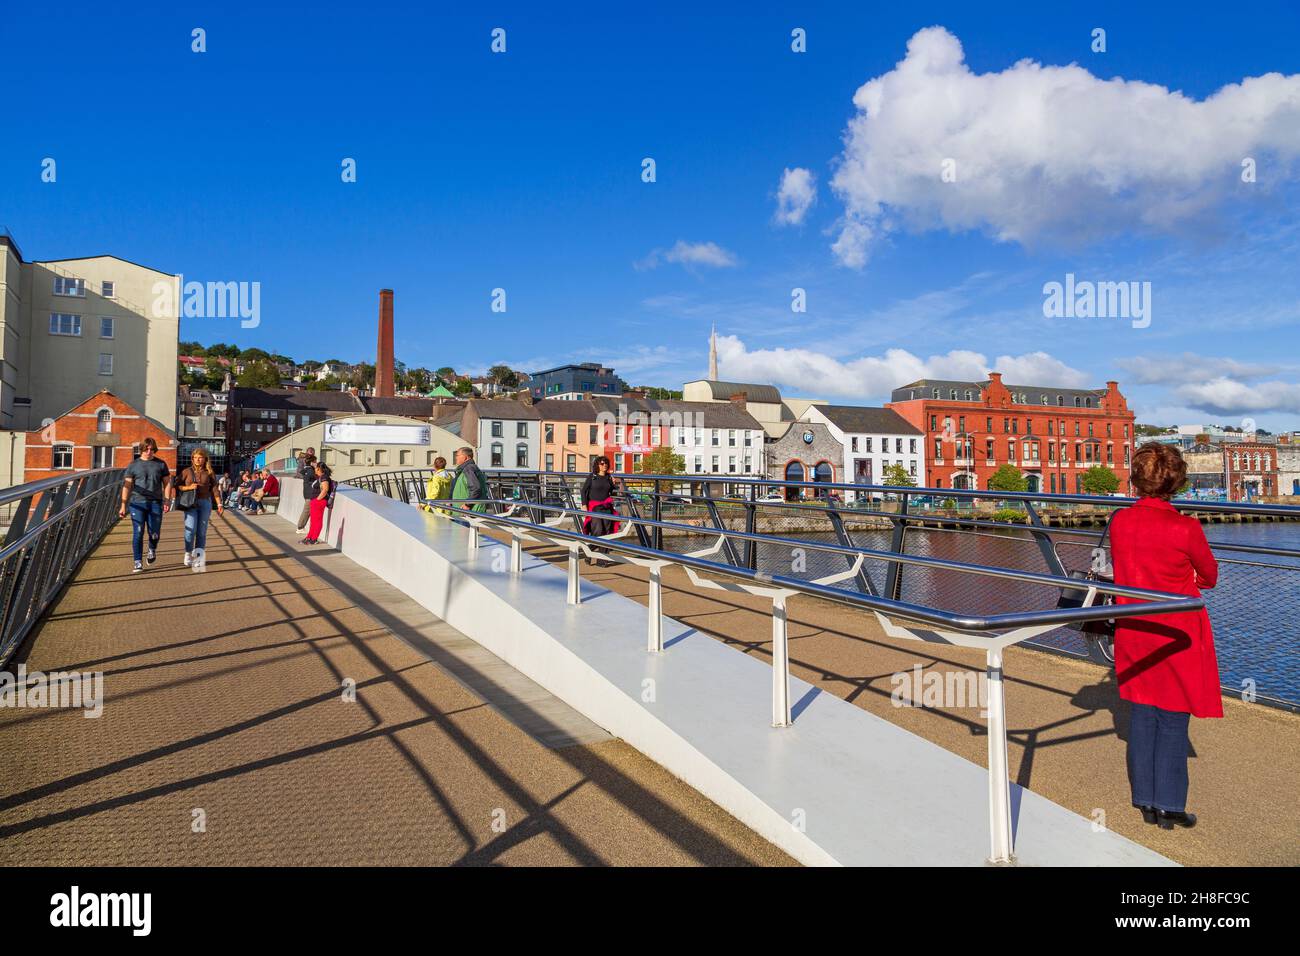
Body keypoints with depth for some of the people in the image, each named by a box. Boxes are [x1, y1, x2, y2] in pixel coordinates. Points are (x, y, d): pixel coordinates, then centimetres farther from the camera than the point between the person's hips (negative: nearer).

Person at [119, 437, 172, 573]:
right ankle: (138, 563, 1)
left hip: (155, 503, 1)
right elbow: (127, 486, 5)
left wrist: (166, 501, -2)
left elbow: (167, 483, 10)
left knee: (154, 533, 3)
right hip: (137, 503, -1)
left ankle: (152, 550, 36)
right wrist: (123, 506, 0)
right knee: (138, 533, -4)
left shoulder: (161, 464, 10)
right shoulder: (133, 465, 6)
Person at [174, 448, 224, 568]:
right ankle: (188, 554, 6)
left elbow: (214, 489, 6)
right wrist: (189, 487, -12)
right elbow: (176, 486, 5)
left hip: (205, 503, 1)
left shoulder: (209, 473, 8)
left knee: (202, 531, 2)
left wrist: (219, 505, -1)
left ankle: (198, 556, 10)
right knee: (191, 529, -11)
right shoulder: (187, 472, 6)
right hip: (190, 503, -1)